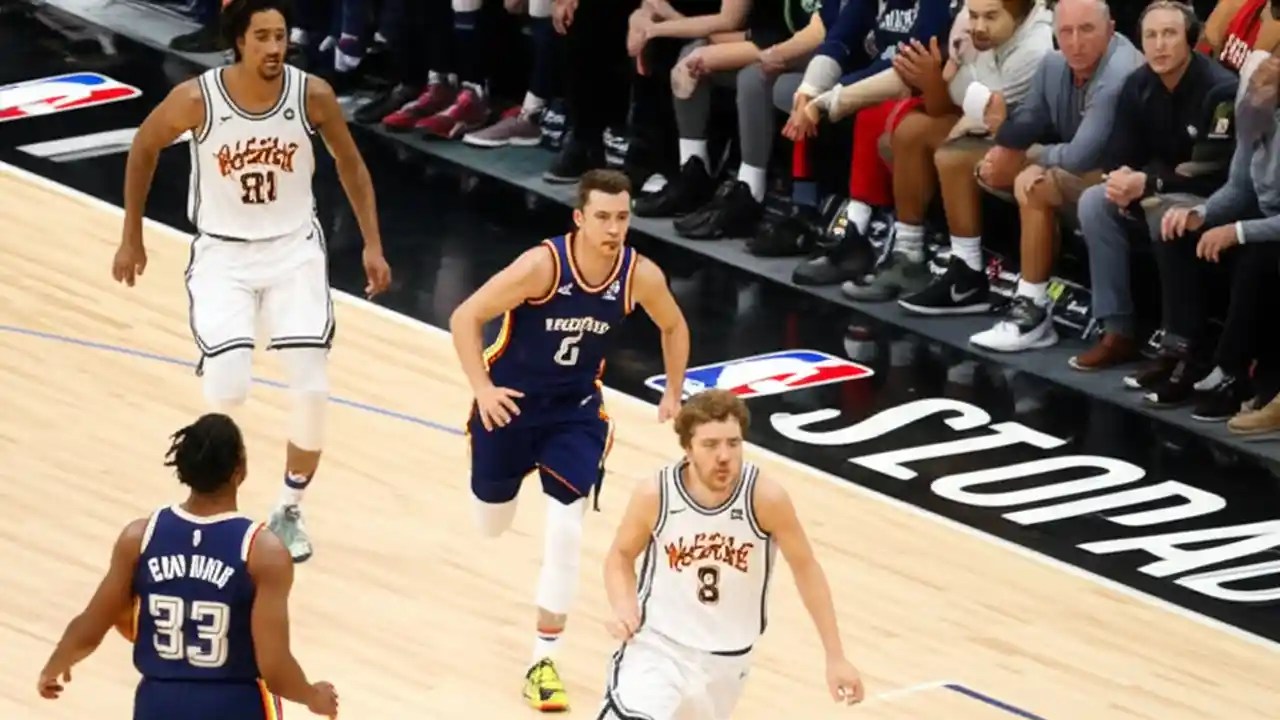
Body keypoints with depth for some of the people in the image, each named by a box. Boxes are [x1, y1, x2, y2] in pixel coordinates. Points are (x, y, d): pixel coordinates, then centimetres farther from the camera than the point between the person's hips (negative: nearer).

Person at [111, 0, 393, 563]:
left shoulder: (312, 95, -15)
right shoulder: (197, 99, -19)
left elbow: (350, 164, 4)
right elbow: (144, 147, 1)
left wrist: (372, 244, 0)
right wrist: (132, 238, 6)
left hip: (293, 249, 2)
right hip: (223, 253, -2)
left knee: (312, 388, -8)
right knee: (226, 387, -18)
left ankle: (289, 511, 15)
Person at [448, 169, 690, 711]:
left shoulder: (641, 276, -16)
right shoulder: (543, 265, -28)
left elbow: (674, 327, 7)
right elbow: (465, 317, -23)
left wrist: (674, 391, 1)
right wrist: (482, 389, -30)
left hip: (576, 409, 2)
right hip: (511, 401, -2)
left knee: (566, 529, -13)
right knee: (492, 526, 17)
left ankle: (543, 662, -1)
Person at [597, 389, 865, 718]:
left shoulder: (765, 497, -20)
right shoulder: (655, 495, -18)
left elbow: (805, 568, -5)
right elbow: (620, 556, 3)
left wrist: (836, 658, -3)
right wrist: (624, 609, -17)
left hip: (727, 659, 2)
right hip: (659, 645, -2)